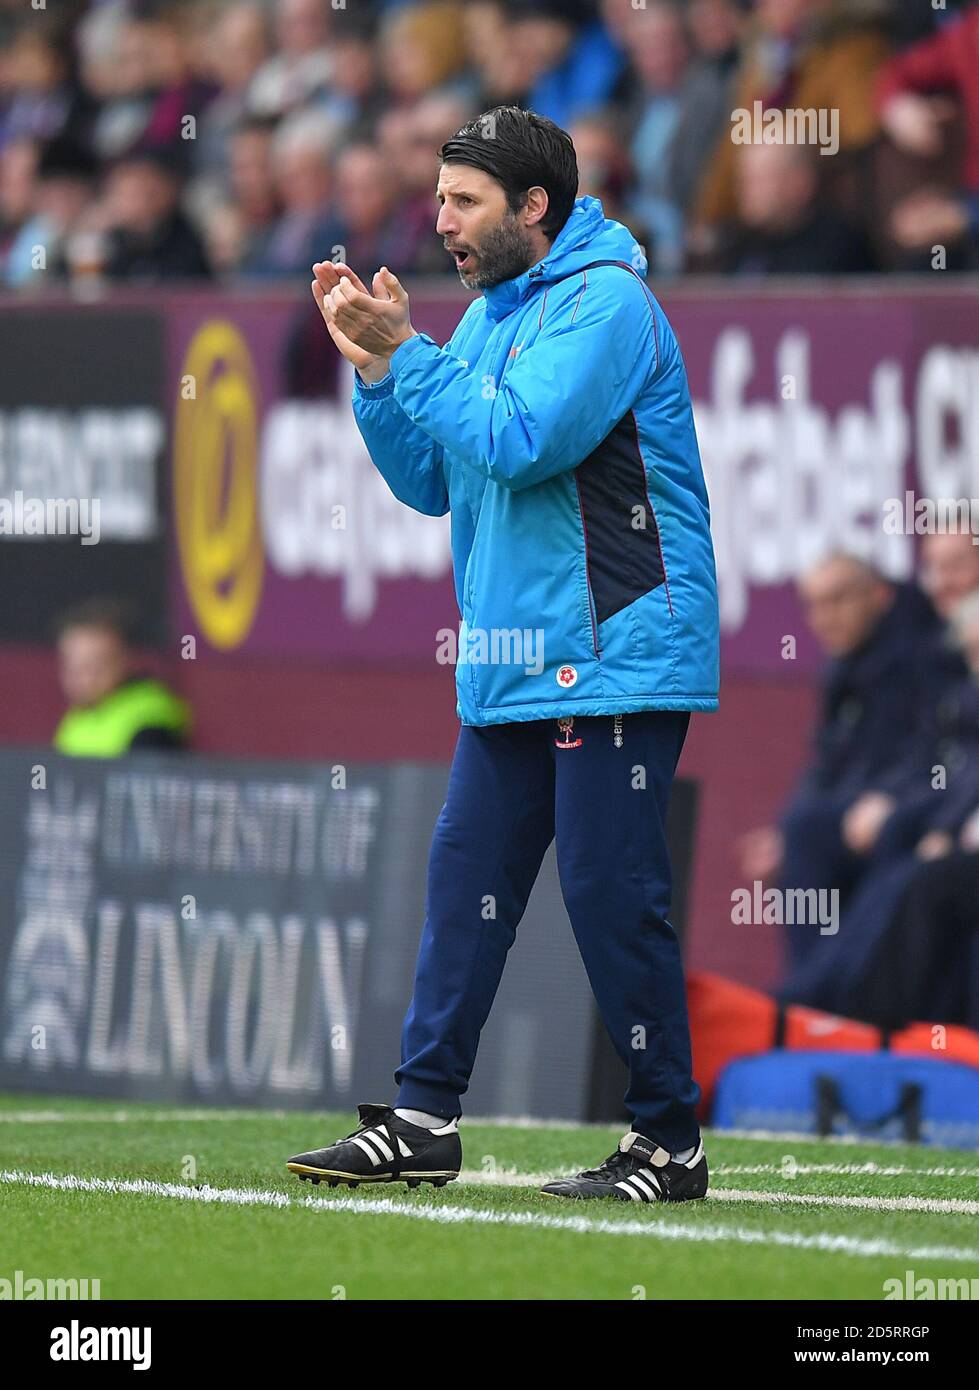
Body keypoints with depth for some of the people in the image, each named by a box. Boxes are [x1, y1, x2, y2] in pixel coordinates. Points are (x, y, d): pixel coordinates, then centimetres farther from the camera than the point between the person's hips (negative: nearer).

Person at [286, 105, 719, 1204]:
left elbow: (517, 444, -23)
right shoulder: (490, 314, 16)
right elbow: (427, 482, 16)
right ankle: (423, 1121, 8)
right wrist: (373, 368, 4)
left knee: (612, 896, -7)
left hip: (611, 658, -9)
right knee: (466, 878, 6)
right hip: (512, 663, 9)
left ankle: (670, 1140, 1)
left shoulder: (603, 303, -12)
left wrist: (405, 354, -16)